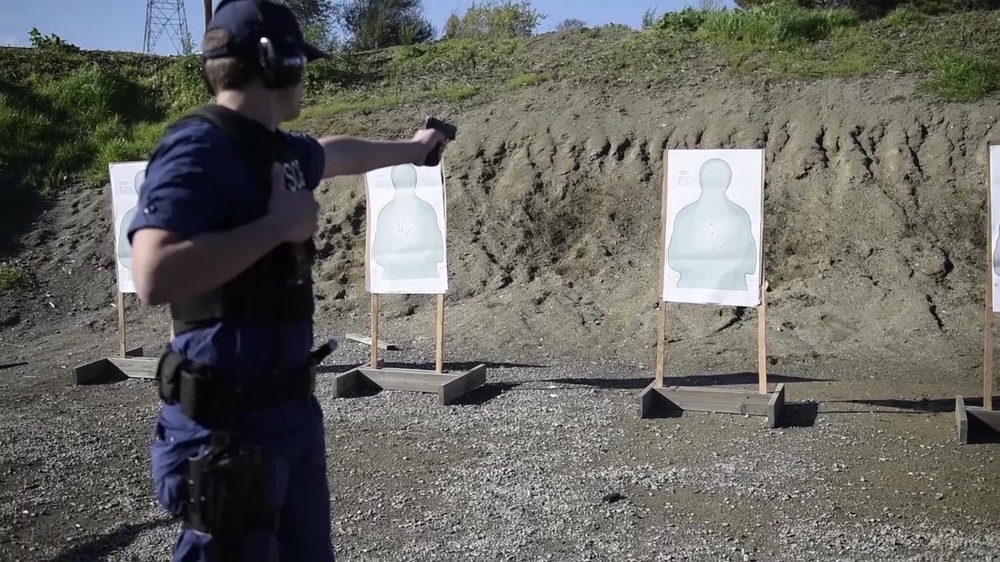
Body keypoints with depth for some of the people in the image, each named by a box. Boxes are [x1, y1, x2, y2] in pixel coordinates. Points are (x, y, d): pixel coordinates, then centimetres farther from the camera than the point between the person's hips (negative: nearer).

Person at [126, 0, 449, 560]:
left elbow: (340, 152, 33)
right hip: (229, 423, -9)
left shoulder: (283, 150, 10)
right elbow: (155, 277, -29)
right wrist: (277, 225, -22)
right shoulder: (197, 149, -17)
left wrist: (413, 147, 49)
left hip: (294, 408, 9)